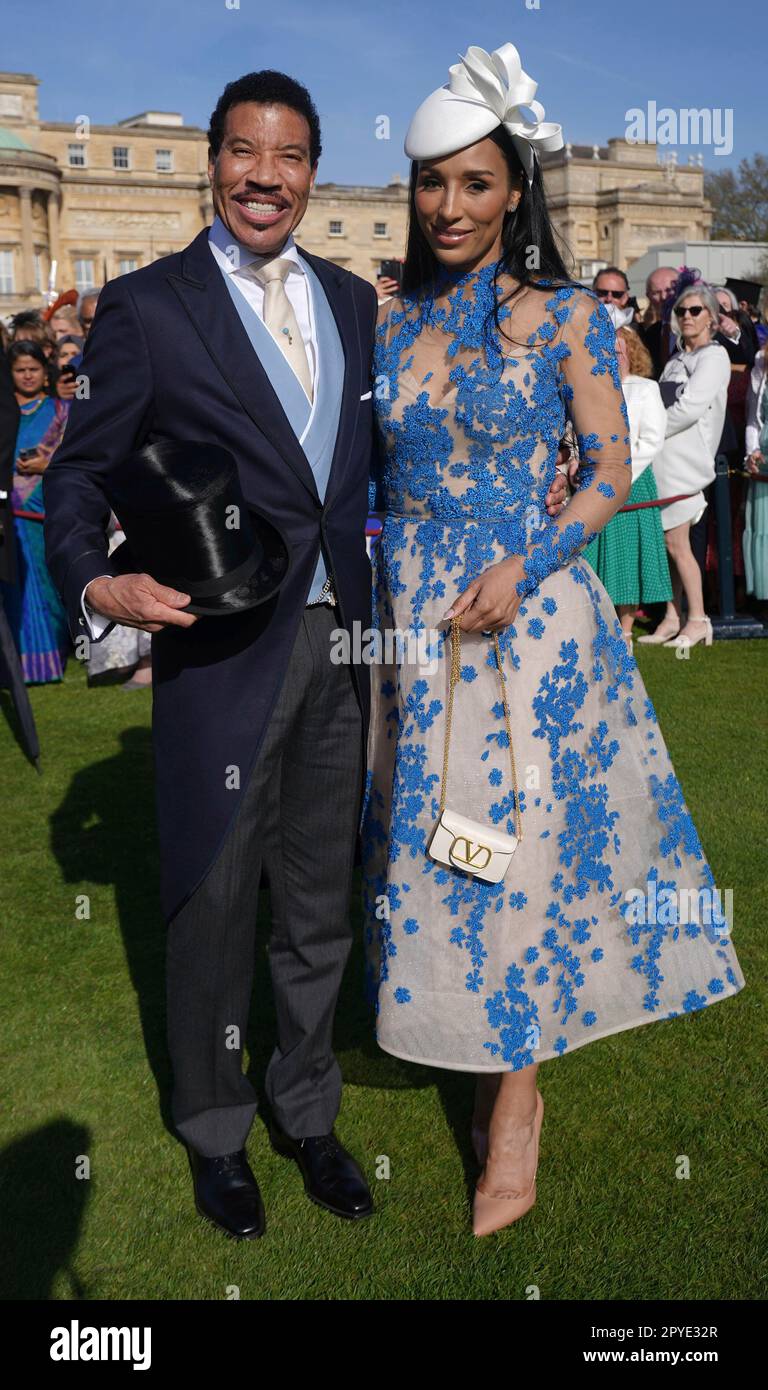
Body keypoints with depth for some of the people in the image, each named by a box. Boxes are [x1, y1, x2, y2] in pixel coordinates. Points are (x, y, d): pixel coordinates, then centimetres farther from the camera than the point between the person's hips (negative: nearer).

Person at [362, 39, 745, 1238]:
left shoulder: (566, 316, -3)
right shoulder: (386, 319, 7)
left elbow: (611, 473, -3)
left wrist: (523, 567, -16)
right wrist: (368, 586, -1)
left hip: (528, 613, -4)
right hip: (411, 618, 4)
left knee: (526, 844, 2)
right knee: (432, 845, 10)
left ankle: (515, 1108, 19)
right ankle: (499, 1067, 31)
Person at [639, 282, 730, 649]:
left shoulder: (714, 356, -4)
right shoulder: (677, 359, 20)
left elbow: (689, 408, -15)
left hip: (683, 460, -7)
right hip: (661, 460, 7)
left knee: (676, 542, -7)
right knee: (665, 543, 7)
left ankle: (697, 619, 2)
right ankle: (672, 618, 13)